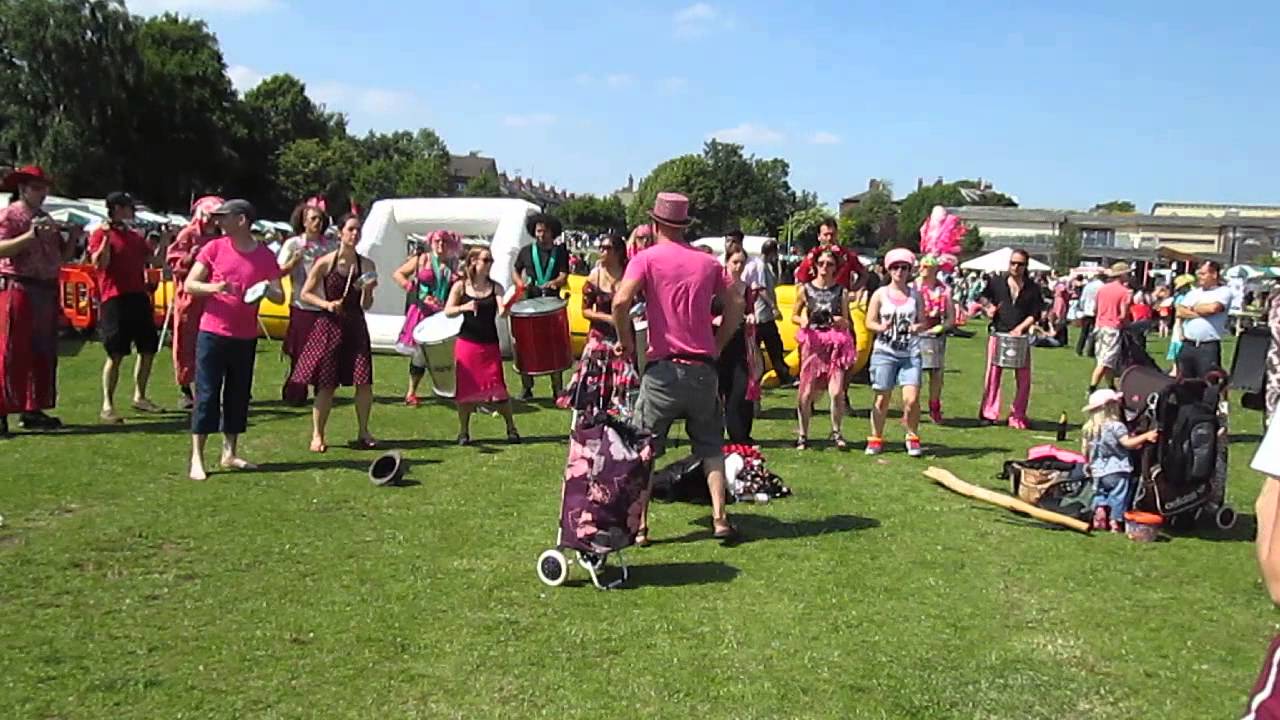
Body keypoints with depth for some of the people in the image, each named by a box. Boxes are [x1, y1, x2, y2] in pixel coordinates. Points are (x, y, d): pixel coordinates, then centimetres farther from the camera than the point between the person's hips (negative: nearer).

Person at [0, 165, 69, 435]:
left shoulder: (46, 219, 19)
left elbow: (60, 257, 22)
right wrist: (31, 235, -24)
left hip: (46, 291, 8)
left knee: (43, 354, 9)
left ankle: (34, 410, 17)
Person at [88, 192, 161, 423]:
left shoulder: (135, 236, 15)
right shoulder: (100, 234, -5)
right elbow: (99, 264, -17)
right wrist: (107, 237, -25)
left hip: (139, 297, 7)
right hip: (114, 299, -7)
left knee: (148, 350, 11)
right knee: (116, 355, -8)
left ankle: (140, 397, 25)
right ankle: (107, 406, -2)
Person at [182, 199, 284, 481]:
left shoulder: (266, 256, 1)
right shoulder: (214, 248, -2)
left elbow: (280, 297, 2)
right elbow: (189, 284, -1)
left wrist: (268, 290, -21)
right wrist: (214, 288, -21)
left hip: (246, 337, 2)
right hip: (213, 333, -2)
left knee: (238, 395, 10)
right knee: (207, 395, -3)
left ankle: (230, 454, 21)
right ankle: (197, 459, 1)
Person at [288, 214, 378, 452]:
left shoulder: (366, 265, 3)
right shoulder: (325, 263, -5)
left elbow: (366, 305, 6)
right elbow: (305, 294, 0)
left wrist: (368, 290, -14)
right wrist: (326, 304, -15)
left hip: (355, 325, 3)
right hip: (329, 325, -3)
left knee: (364, 382, -3)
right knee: (326, 384, 0)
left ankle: (363, 432, 14)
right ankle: (317, 435, 14)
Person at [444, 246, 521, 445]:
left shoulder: (495, 287, 3)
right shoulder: (460, 286, 1)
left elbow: (502, 313, -8)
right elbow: (447, 311, -1)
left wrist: (508, 305, -31)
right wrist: (463, 307, -20)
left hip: (490, 345, 0)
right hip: (466, 344, 0)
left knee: (497, 388, -3)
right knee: (465, 388, 4)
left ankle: (511, 429, 11)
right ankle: (463, 432, 19)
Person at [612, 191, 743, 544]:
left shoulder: (646, 258, -3)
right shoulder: (708, 261, 8)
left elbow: (621, 302, -17)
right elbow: (735, 305, 8)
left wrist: (625, 341, -3)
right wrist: (718, 344, 14)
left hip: (664, 369, -3)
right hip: (704, 368, 3)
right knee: (710, 446, 15)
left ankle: (639, 524, 8)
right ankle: (720, 518, 8)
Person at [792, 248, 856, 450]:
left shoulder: (841, 291, 3)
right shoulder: (805, 289, 3)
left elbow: (847, 323, 10)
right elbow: (794, 316, 12)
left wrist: (842, 322, -13)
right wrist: (802, 321, -10)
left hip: (836, 344, 0)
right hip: (812, 343, 0)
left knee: (837, 392, -11)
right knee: (806, 393, -2)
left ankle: (836, 432, 11)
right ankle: (803, 435, 14)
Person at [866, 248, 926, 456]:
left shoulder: (915, 295, 7)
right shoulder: (880, 294, 3)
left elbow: (923, 321, 9)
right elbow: (869, 321, 3)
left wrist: (917, 327, -14)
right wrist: (881, 327, -18)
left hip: (910, 353, 1)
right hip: (885, 351, -1)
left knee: (911, 398, -11)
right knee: (882, 398, 3)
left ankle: (912, 437, 9)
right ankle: (876, 439, 16)